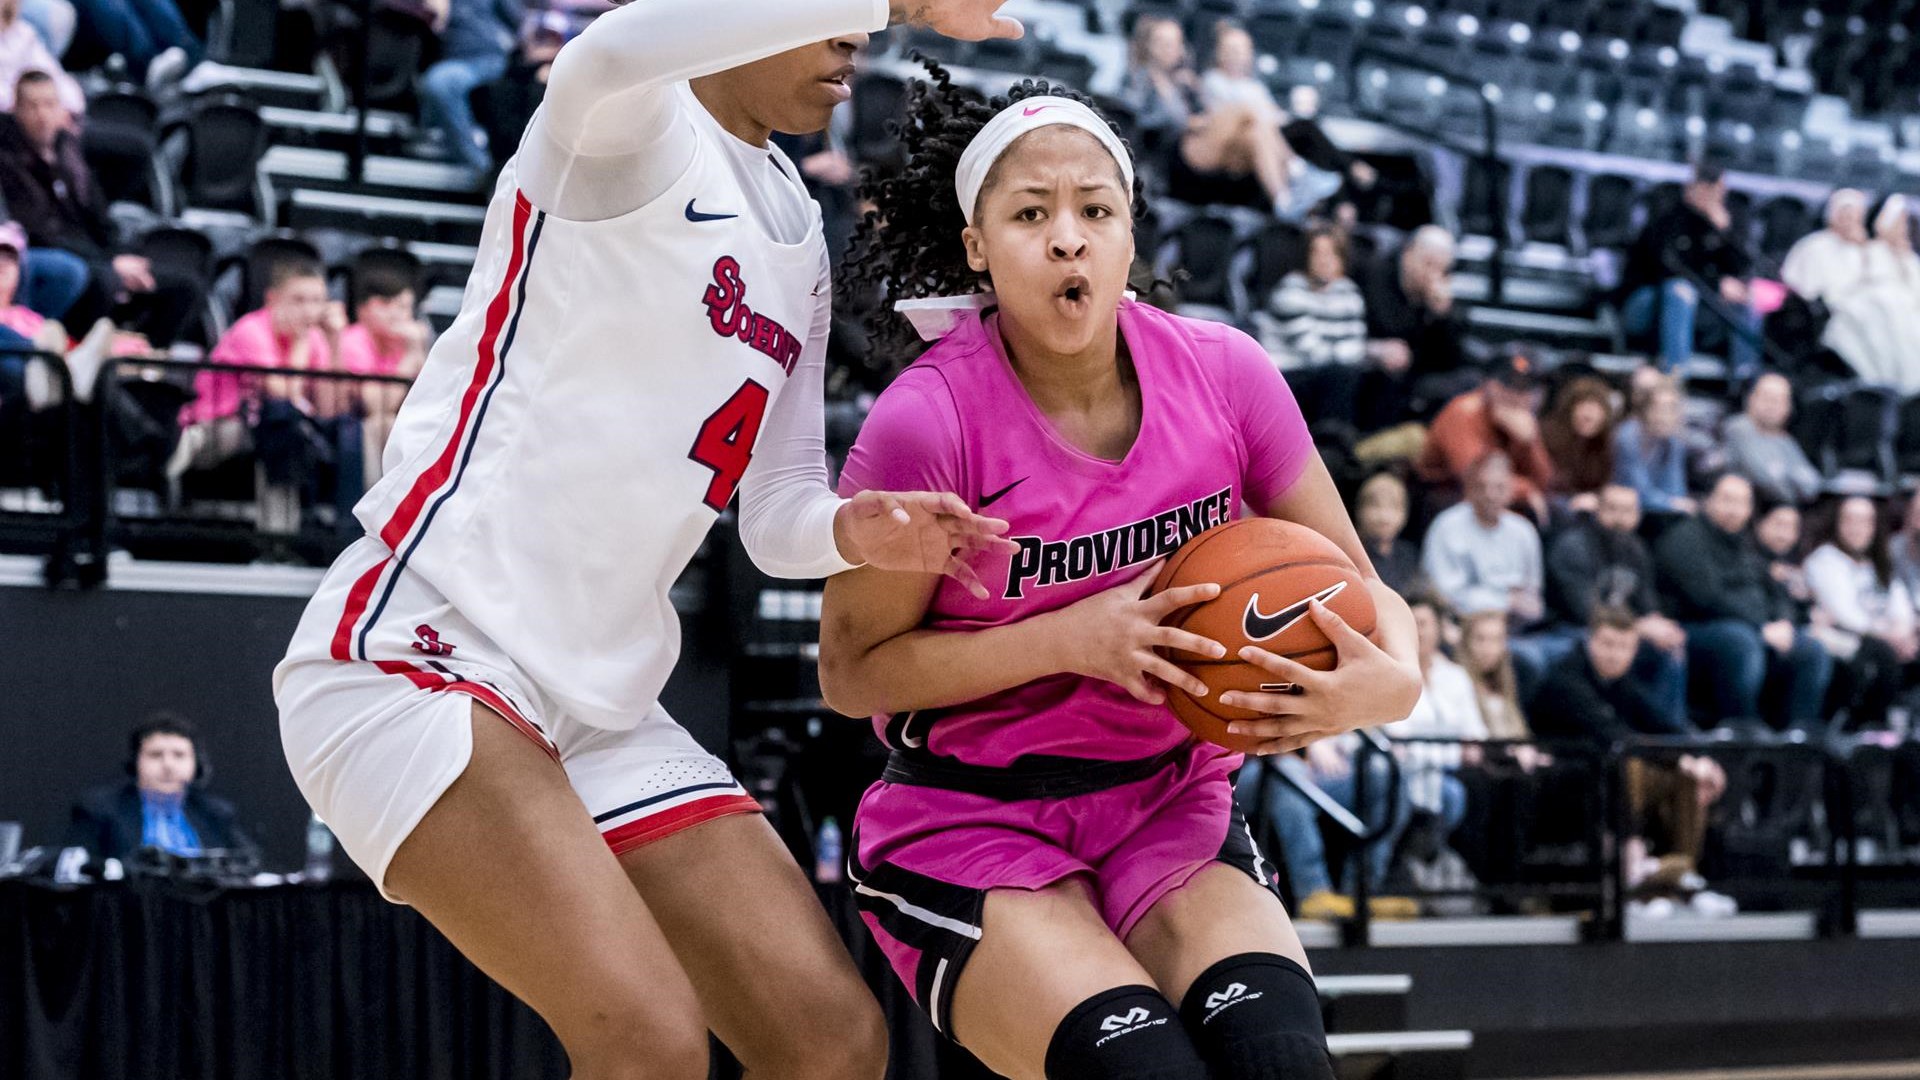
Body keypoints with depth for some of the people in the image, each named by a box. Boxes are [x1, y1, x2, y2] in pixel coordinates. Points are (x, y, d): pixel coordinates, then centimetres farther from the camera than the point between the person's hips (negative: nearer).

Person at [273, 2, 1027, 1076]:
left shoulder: (801, 238, 17)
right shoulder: (640, 133, -8)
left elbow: (779, 514, 14)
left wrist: (854, 531, -9)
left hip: (603, 698, 9)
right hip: (416, 649, -9)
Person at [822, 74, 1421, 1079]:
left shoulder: (1222, 374, -6)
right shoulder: (928, 419, -16)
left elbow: (1362, 592, 3)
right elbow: (850, 669, -8)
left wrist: (1389, 683, -21)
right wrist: (1070, 638, -20)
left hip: (1171, 809, 3)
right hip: (970, 824, -3)